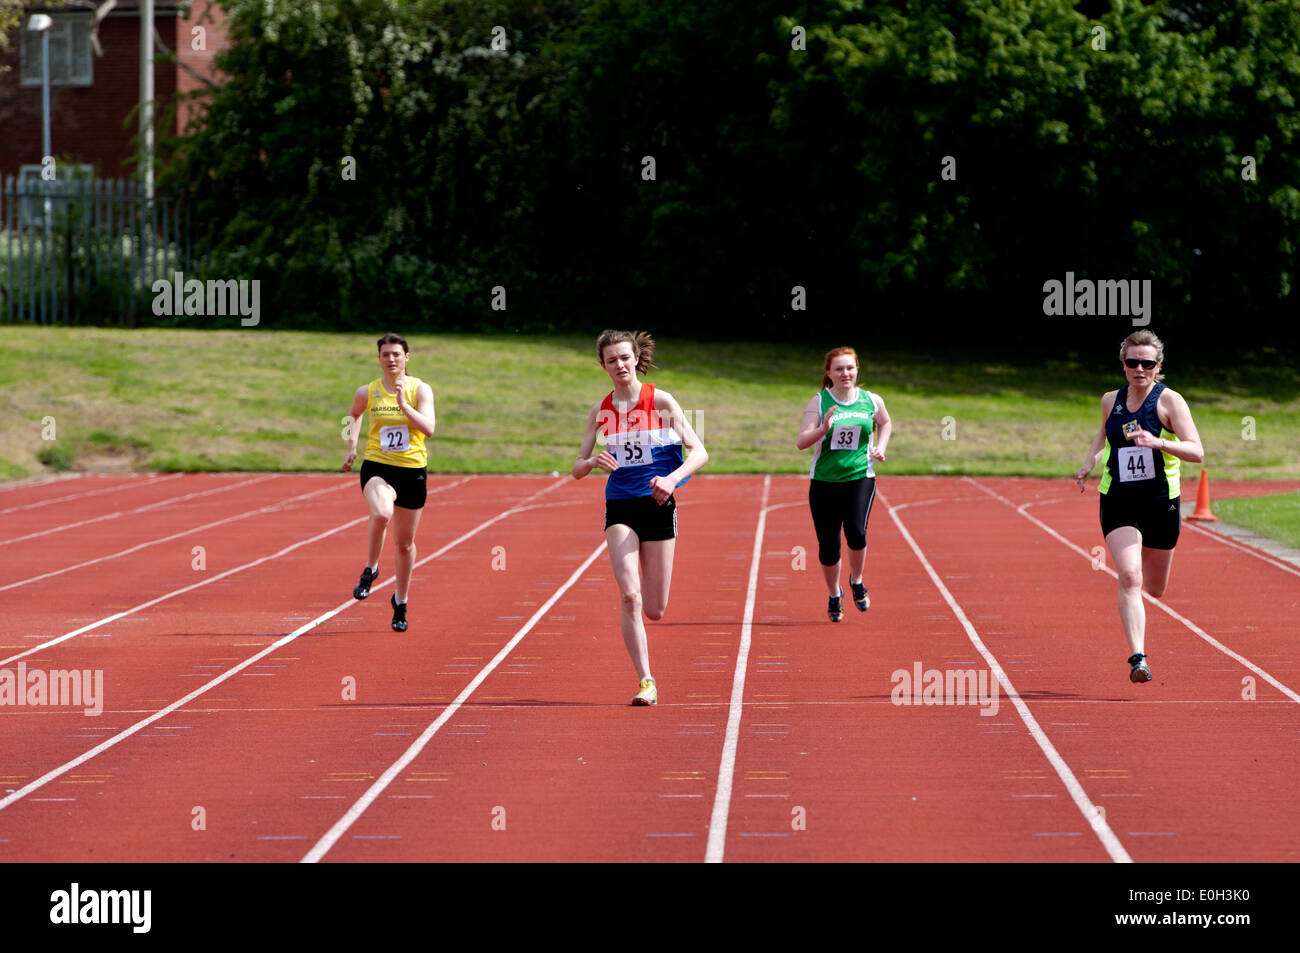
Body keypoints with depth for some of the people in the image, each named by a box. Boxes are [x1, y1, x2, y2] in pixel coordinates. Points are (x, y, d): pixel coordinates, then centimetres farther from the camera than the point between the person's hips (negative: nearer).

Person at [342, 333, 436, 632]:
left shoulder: (420, 390, -3)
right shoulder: (367, 392, 1)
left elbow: (428, 428, -15)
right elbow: (354, 414, 24)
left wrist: (403, 404, -24)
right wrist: (352, 445, 10)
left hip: (412, 470, 1)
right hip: (377, 466, -1)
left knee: (405, 543, 11)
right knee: (381, 513, -35)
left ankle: (401, 602, 32)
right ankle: (370, 569, -9)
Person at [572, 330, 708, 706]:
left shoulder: (660, 401, -2)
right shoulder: (600, 411, 6)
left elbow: (699, 452, -5)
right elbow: (577, 469, 10)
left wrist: (672, 478, -23)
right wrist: (593, 462, -14)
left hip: (657, 504, -1)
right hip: (619, 506, 1)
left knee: (655, 611, 2)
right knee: (630, 596, -18)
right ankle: (646, 682, -13)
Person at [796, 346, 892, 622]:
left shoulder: (872, 401, 3)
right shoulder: (819, 403, -4)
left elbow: (885, 423, 25)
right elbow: (801, 442, -10)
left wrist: (880, 447, 8)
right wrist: (823, 429, -27)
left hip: (860, 477, 0)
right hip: (824, 481, 0)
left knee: (856, 531, -21)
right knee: (828, 544, 3)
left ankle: (857, 582, 7)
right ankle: (834, 596, 28)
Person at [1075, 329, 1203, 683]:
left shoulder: (1169, 401, -8)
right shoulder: (1111, 401, 4)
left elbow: (1196, 452, -17)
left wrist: (1157, 442, -32)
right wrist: (1089, 462, 10)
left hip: (1161, 503, -1)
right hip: (1117, 502, 1)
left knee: (1155, 589, 14)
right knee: (1129, 578, -19)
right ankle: (1138, 658, -23)